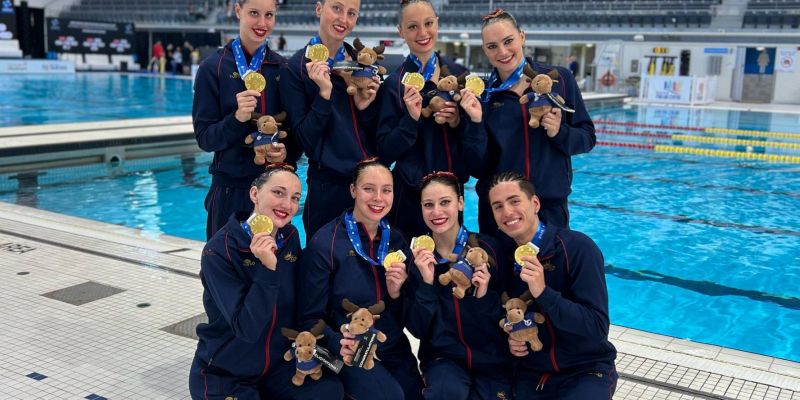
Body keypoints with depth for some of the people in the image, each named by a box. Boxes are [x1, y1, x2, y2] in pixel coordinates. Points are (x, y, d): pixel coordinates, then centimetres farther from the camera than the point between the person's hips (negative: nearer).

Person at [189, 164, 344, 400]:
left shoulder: (291, 238, -2)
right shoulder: (219, 250, -19)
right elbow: (246, 329, -25)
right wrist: (268, 269, -34)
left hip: (280, 364, 5)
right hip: (224, 375, -5)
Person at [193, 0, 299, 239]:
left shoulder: (283, 67, 4)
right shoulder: (213, 68, -4)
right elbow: (204, 138, -6)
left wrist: (287, 153, -11)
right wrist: (237, 118, -23)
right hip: (231, 188, -2)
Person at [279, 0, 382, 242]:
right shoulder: (298, 67, -5)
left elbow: (377, 136, 11)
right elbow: (305, 140, -10)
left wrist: (365, 106, -8)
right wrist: (324, 93, -20)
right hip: (328, 186, -4)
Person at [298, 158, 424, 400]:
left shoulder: (397, 241, 4)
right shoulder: (325, 243, -12)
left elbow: (404, 316, 8)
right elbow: (311, 317, -9)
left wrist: (397, 293, -13)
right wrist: (339, 344, -27)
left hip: (395, 351, 5)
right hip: (351, 354, -5)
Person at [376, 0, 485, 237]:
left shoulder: (459, 74, 3)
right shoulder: (394, 84, -6)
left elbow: (476, 152, 7)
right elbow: (385, 153, -8)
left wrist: (460, 121, -12)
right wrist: (411, 118, -21)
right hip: (410, 194, -3)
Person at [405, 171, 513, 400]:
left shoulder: (489, 248, -7)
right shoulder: (417, 257, -2)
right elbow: (417, 330, -6)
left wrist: (485, 296, -20)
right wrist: (426, 284, -18)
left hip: (492, 361, 1)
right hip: (444, 359, -1)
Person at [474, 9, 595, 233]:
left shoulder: (559, 80, -2)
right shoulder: (482, 93, -1)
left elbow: (587, 138, 4)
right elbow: (475, 165, -3)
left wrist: (559, 132, -15)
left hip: (551, 206, 0)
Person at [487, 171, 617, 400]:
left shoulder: (577, 248, -16)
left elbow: (597, 327, -21)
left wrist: (543, 293, -31)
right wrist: (509, 340, -8)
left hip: (586, 371, -3)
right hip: (531, 374, 4)